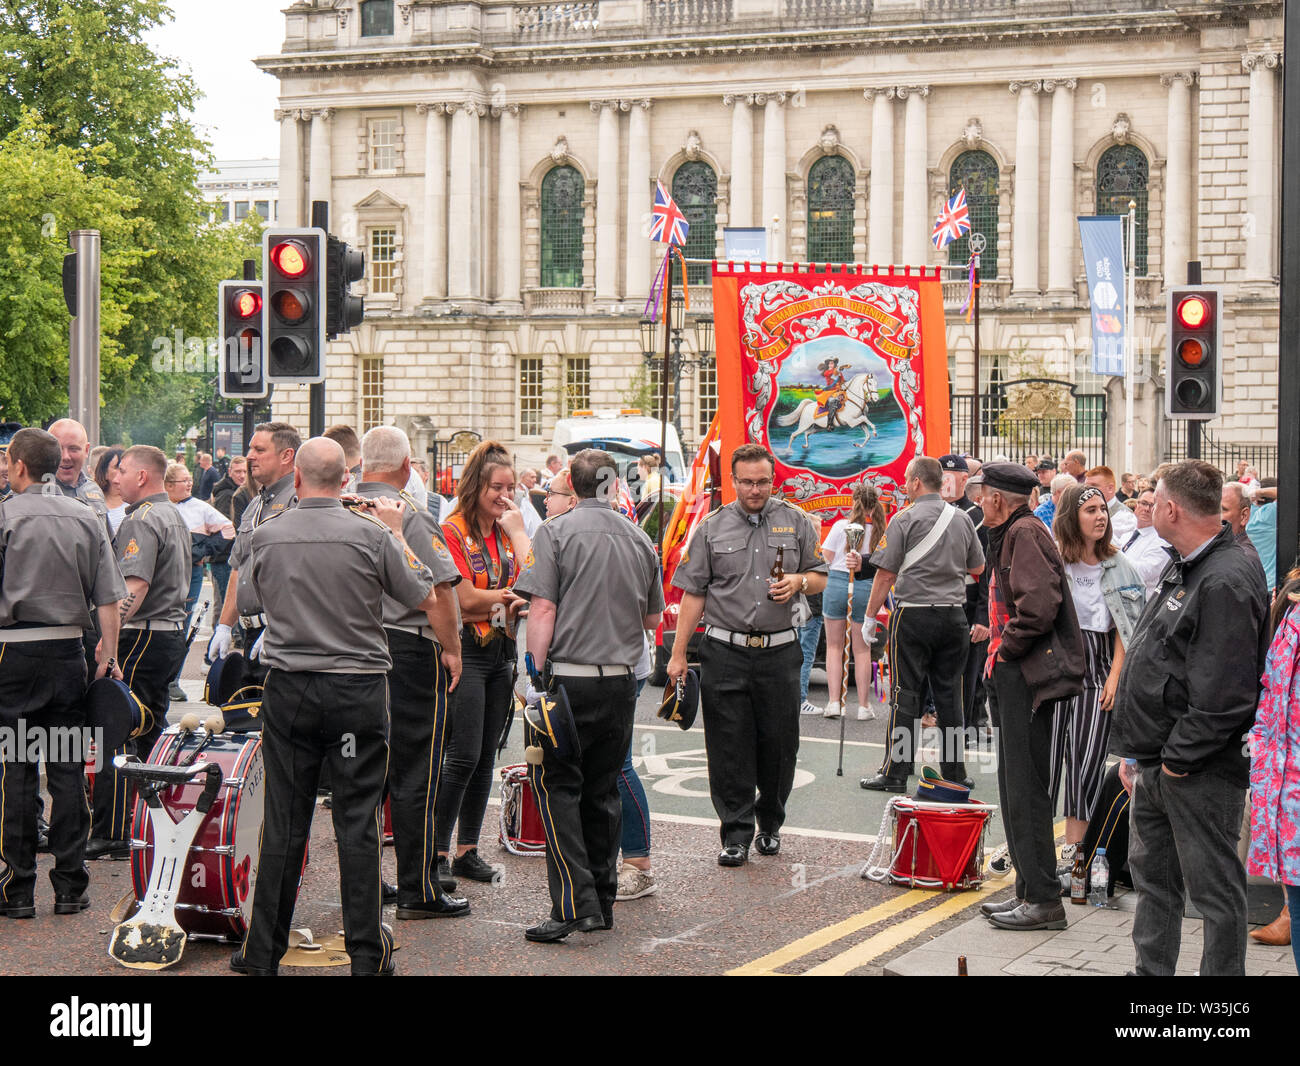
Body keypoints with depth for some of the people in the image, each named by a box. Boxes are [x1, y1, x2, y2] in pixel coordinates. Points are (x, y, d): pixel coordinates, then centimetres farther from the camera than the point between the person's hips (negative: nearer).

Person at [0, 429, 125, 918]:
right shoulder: (86, 519, 6)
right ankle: (71, 886, 10)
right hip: (69, 652, 4)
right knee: (68, 768, 7)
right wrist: (109, 655, 10)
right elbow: (108, 598, 4)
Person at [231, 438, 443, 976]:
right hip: (358, 690, -1)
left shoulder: (266, 534, -3)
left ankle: (263, 951, 14)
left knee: (283, 822, 7)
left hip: (288, 686, 2)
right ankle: (367, 952, 8)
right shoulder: (369, 534, -9)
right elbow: (426, 599, 2)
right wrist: (395, 532, 11)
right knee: (357, 821, 3)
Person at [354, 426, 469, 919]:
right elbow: (438, 589, -17)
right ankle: (419, 891, 2)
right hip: (409, 651, -6)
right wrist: (451, 649, -6)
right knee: (414, 776, -1)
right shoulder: (410, 515, -13)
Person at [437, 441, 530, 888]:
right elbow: (466, 600, -14)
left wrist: (518, 532, -6)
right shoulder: (452, 532, -9)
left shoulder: (508, 532, 13)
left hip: (502, 651, 7)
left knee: (485, 756, 8)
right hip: (466, 651, -7)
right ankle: (438, 852, -2)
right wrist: (511, 595, -4)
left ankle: (468, 851, 15)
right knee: (464, 756, -10)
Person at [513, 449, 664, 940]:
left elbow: (542, 609, -13)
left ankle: (574, 903, -10)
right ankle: (602, 903, 18)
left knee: (556, 785, 1)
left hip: (569, 675, -4)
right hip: (621, 680, 5)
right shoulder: (639, 539, 8)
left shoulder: (556, 531, -6)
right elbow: (654, 618, 16)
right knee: (602, 789, 13)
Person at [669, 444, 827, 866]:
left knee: (778, 744, 5)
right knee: (729, 748, -2)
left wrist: (799, 582, -10)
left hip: (779, 652, 1)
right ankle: (736, 834, 5)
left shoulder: (796, 522, 8)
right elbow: (693, 594, 5)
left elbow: (820, 577, 14)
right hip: (725, 653, -1)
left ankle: (770, 824, 24)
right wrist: (678, 654, 1)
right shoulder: (711, 528, 5)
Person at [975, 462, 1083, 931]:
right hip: (1014, 674, 11)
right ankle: (1028, 890, 20)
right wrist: (999, 643, 12)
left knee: (1026, 789, -7)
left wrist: (1005, 648, -14)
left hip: (1027, 676, -11)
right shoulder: (1011, 533, 18)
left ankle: (1043, 900, -4)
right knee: (1015, 787, 13)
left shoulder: (1026, 533, -14)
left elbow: (1038, 606, -25)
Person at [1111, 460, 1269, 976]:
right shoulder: (1181, 570, 13)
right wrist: (1136, 750, 16)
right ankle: (1151, 972, 32)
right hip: (1157, 763, 10)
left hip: (1199, 773, -10)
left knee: (1215, 891, 0)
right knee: (1152, 876, 19)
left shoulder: (1226, 582, -20)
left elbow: (1224, 696, -25)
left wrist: (1177, 759, -17)